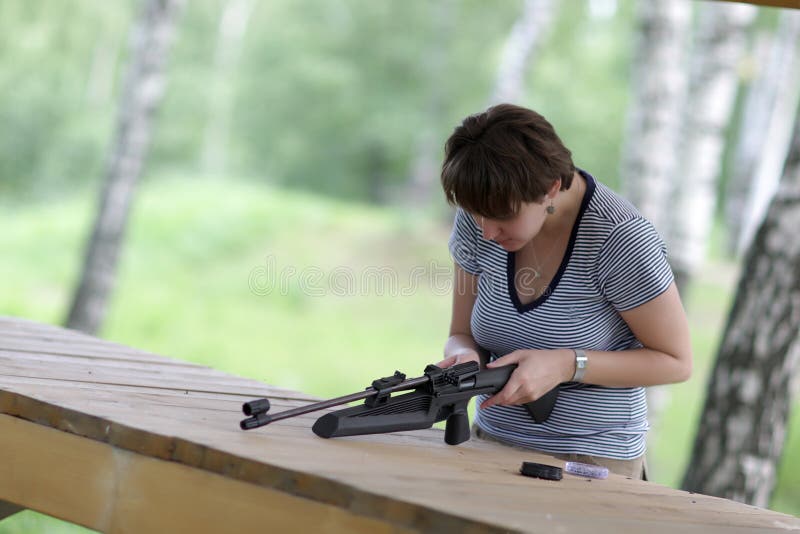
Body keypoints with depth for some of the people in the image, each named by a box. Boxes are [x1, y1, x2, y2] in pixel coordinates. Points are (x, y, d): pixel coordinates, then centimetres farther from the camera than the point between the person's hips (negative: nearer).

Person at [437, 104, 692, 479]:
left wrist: (565, 365, -21)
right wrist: (464, 357, -16)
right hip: (491, 446, 3)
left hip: (591, 461, -3)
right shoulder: (477, 221, -3)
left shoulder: (621, 238, -18)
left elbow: (676, 362, -10)